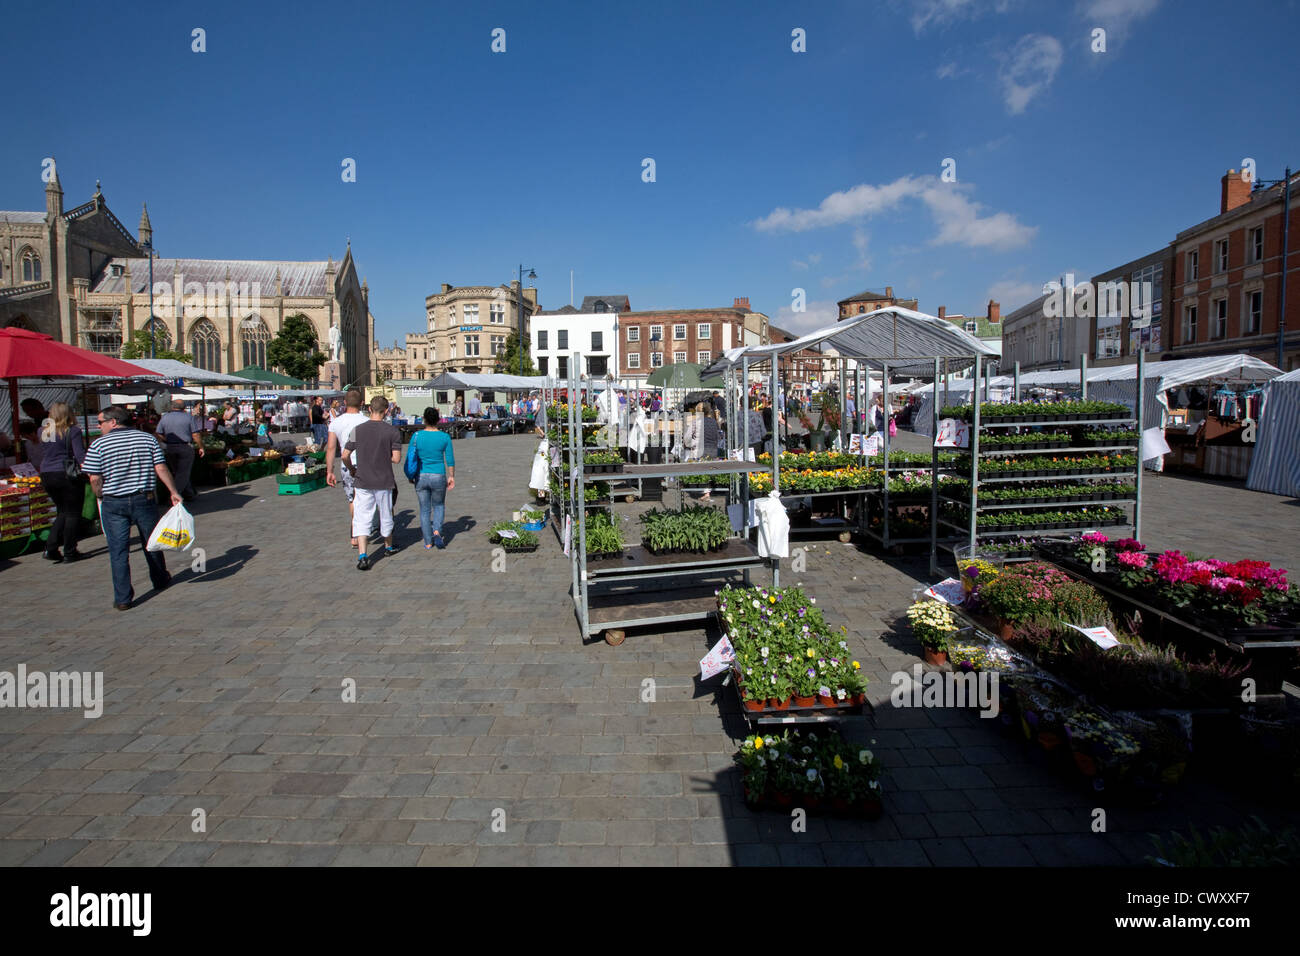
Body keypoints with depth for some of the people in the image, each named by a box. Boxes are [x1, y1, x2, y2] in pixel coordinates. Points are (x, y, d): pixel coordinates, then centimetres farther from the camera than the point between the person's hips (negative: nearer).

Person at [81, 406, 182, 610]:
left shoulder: (99, 444, -6)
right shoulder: (147, 439, 1)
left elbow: (95, 479, -8)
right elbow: (161, 469, -4)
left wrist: (101, 497, 9)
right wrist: (174, 492, 2)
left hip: (113, 504, -2)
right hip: (144, 500, 2)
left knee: (118, 551, 3)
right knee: (151, 543, 19)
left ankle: (123, 598, 3)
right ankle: (160, 580, 36)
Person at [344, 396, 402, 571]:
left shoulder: (358, 430, -2)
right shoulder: (392, 432, -8)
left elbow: (345, 456, 1)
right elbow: (396, 458, -10)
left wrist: (352, 470, 20)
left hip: (362, 482, 1)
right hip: (384, 482, -1)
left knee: (362, 518, 1)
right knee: (386, 515, 16)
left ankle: (362, 556, -12)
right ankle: (388, 547, 36)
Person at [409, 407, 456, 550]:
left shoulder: (416, 436, -5)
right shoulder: (445, 437, -6)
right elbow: (450, 459, -3)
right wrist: (452, 476, 7)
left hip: (421, 477, 1)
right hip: (438, 476, 0)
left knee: (424, 510, 13)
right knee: (439, 506, 21)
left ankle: (428, 542, 16)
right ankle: (437, 531, -2)